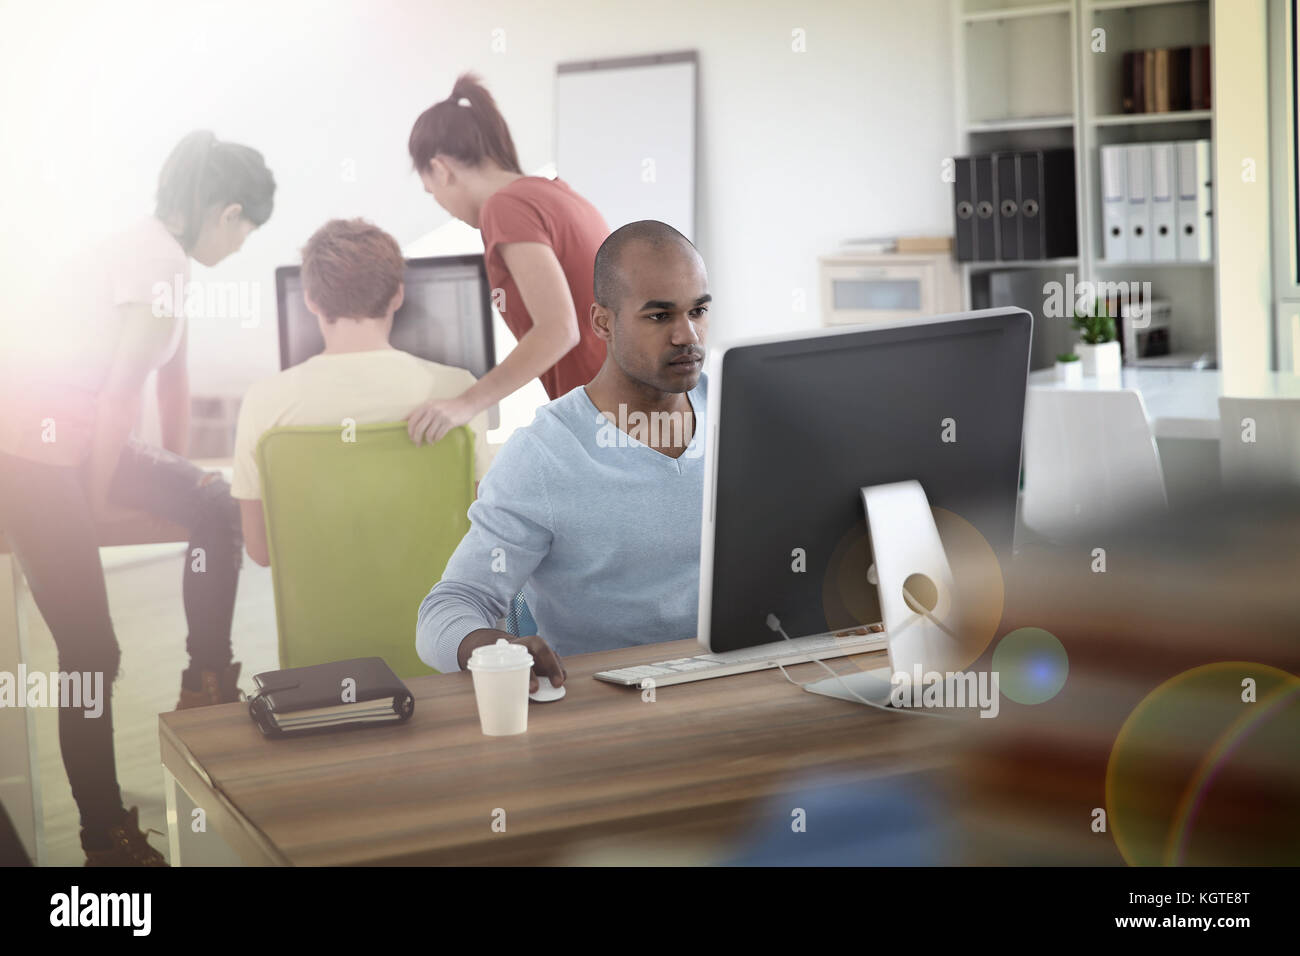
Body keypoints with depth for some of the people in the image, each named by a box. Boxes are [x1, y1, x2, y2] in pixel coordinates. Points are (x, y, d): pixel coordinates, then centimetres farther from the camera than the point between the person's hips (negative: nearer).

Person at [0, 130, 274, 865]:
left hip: (81, 436, 9)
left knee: (215, 506, 9)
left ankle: (207, 683, 17)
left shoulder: (163, 253, 9)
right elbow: (120, 396, -17)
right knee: (90, 652, -3)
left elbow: (173, 372, 17)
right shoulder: (159, 265, -20)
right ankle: (109, 840, 8)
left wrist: (178, 467, 25)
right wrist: (98, 501, -7)